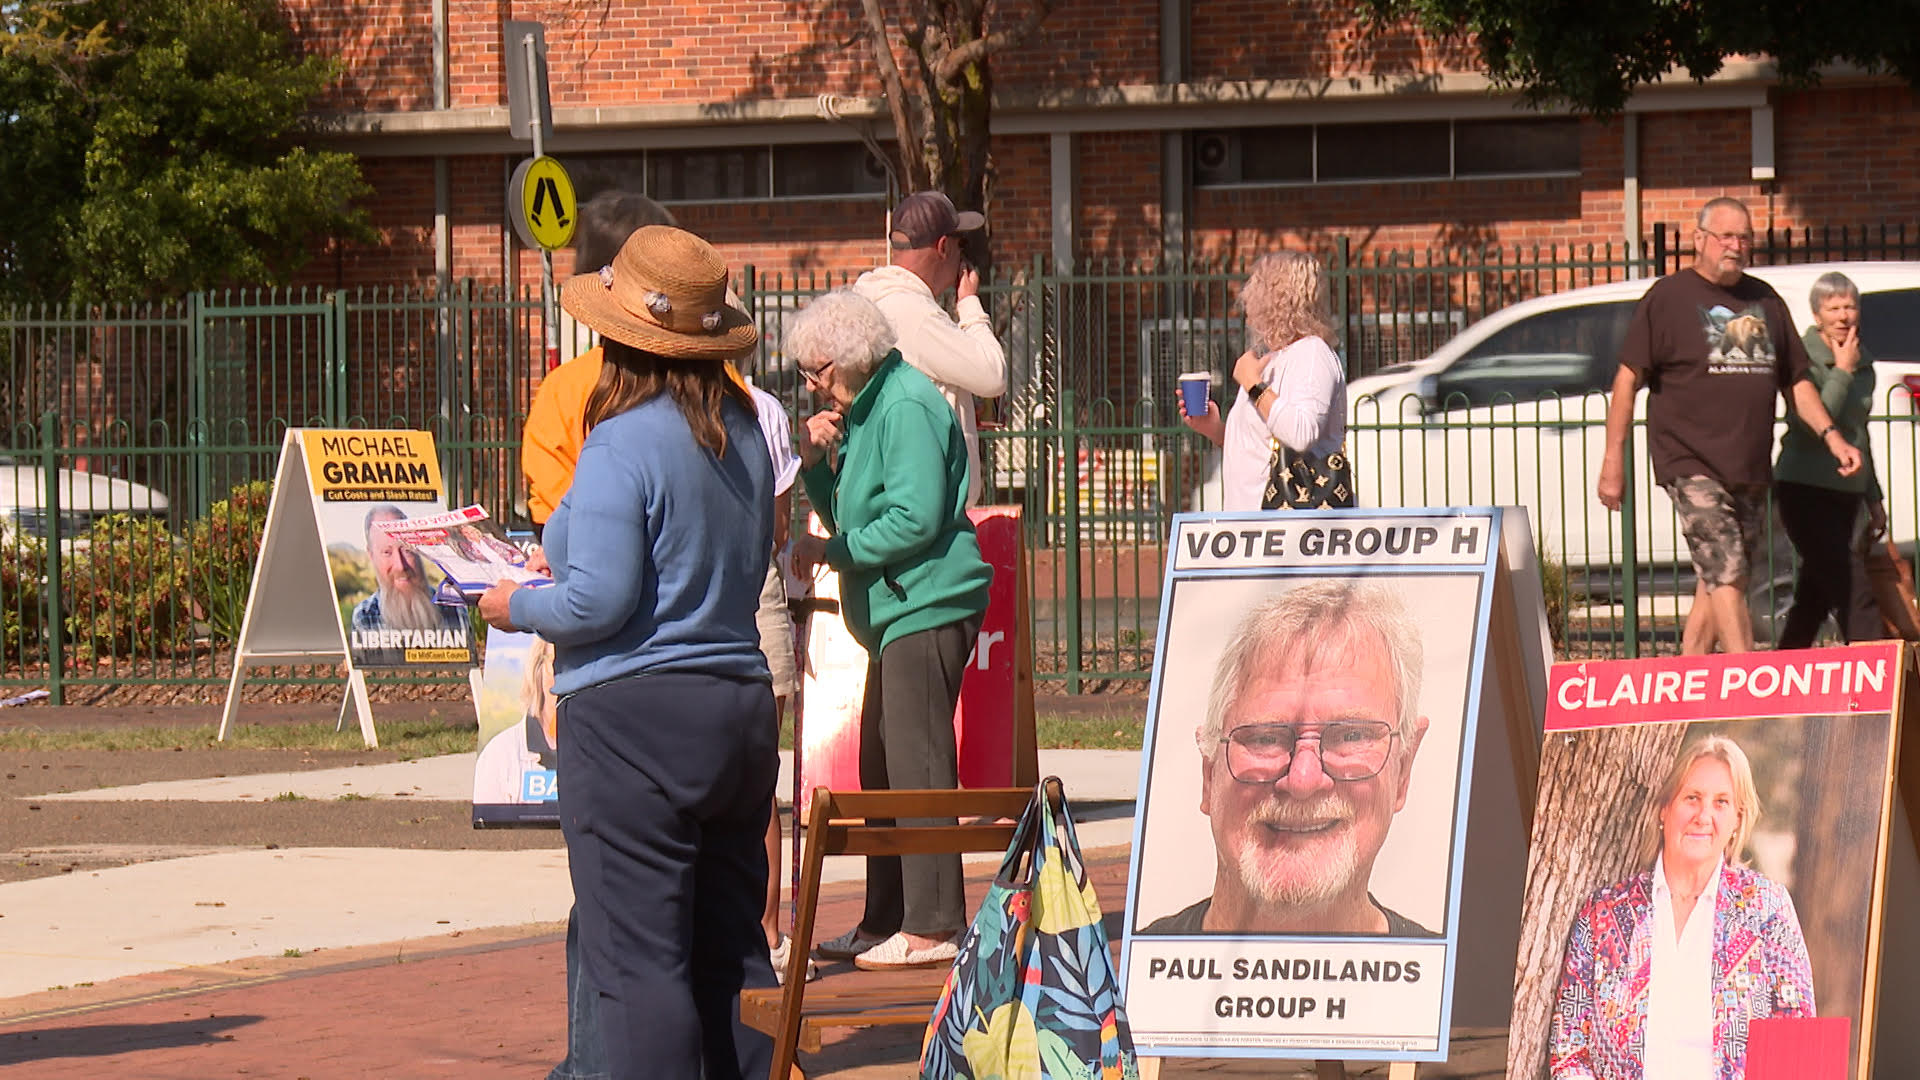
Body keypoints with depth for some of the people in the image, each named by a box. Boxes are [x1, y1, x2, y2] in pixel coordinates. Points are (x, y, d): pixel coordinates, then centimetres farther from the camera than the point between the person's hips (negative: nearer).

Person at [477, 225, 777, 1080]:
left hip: (633, 714, -8)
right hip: (741, 701, 8)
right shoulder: (740, 432, 10)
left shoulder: (623, 442, -14)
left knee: (638, 959, -5)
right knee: (732, 950, 12)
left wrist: (516, 607, 1)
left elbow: (598, 601, -19)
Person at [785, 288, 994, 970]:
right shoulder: (862, 409, 18)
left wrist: (830, 551, -13)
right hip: (897, 609, 11)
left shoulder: (907, 408, -14)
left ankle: (933, 927, -10)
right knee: (881, 765, 13)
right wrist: (815, 461, 5)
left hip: (928, 603, -11)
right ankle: (885, 921, 19)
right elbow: (847, 514, 22)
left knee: (917, 764, -11)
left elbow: (916, 519, -21)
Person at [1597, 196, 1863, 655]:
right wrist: (1613, 458, -8)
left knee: (1717, 583, 8)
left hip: (1750, 470, 6)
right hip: (1692, 465, -6)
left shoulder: (1764, 300, 15)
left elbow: (1795, 381, 21)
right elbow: (1628, 378, -3)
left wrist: (1830, 435, 8)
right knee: (1726, 575, -14)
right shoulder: (1668, 298, -1)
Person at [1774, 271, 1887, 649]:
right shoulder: (1804, 358, -11)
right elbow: (1811, 425, -23)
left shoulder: (1863, 362, 13)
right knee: (1854, 595, -14)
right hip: (1807, 490, -8)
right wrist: (1843, 372, -16)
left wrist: (1874, 499, 27)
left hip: (1846, 493, 8)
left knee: (1814, 597, 10)